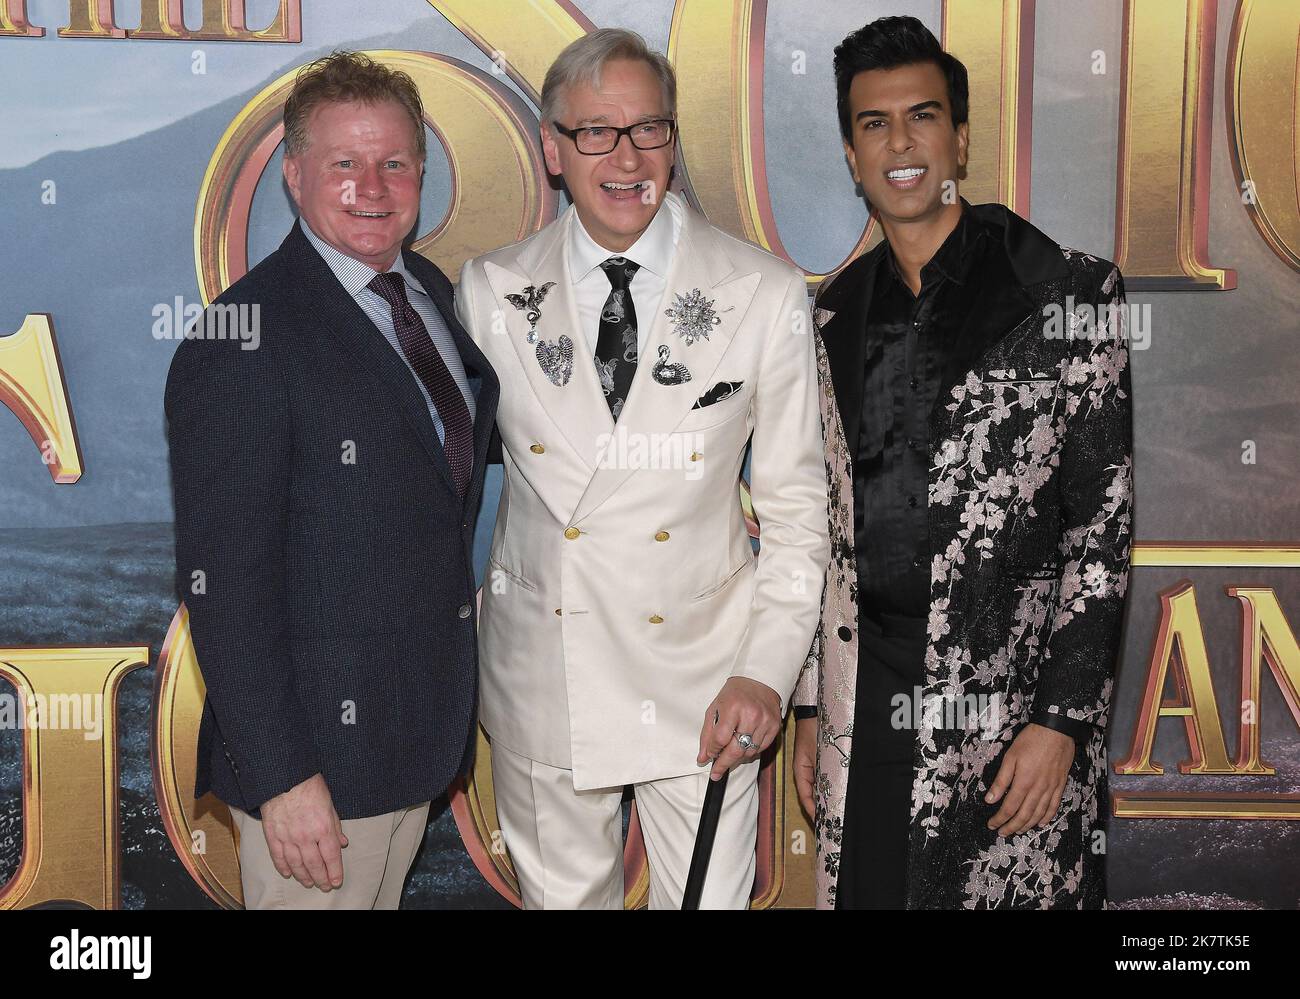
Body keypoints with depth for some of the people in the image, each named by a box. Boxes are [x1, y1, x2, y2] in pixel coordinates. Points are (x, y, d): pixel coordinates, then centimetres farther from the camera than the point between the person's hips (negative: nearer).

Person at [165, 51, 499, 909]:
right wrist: (279, 775, -21)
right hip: (316, 748, -7)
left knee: (384, 896, 22)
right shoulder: (244, 339, -18)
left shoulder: (432, 292, 6)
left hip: (424, 728, 8)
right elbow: (223, 578, -20)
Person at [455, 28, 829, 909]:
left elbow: (796, 505, -2)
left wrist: (768, 672, -9)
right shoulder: (492, 292, -2)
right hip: (541, 678, 2)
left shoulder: (767, 294, -6)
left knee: (711, 898, 8)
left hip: (703, 683, -1)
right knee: (561, 894, 16)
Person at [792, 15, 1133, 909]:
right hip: (864, 714, 4)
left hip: (1012, 708, -3)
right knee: (866, 888, 10)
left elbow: (1102, 523, -7)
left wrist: (1061, 718, -12)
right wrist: (812, 706, 11)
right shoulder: (834, 319, 9)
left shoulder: (1069, 292, -4)